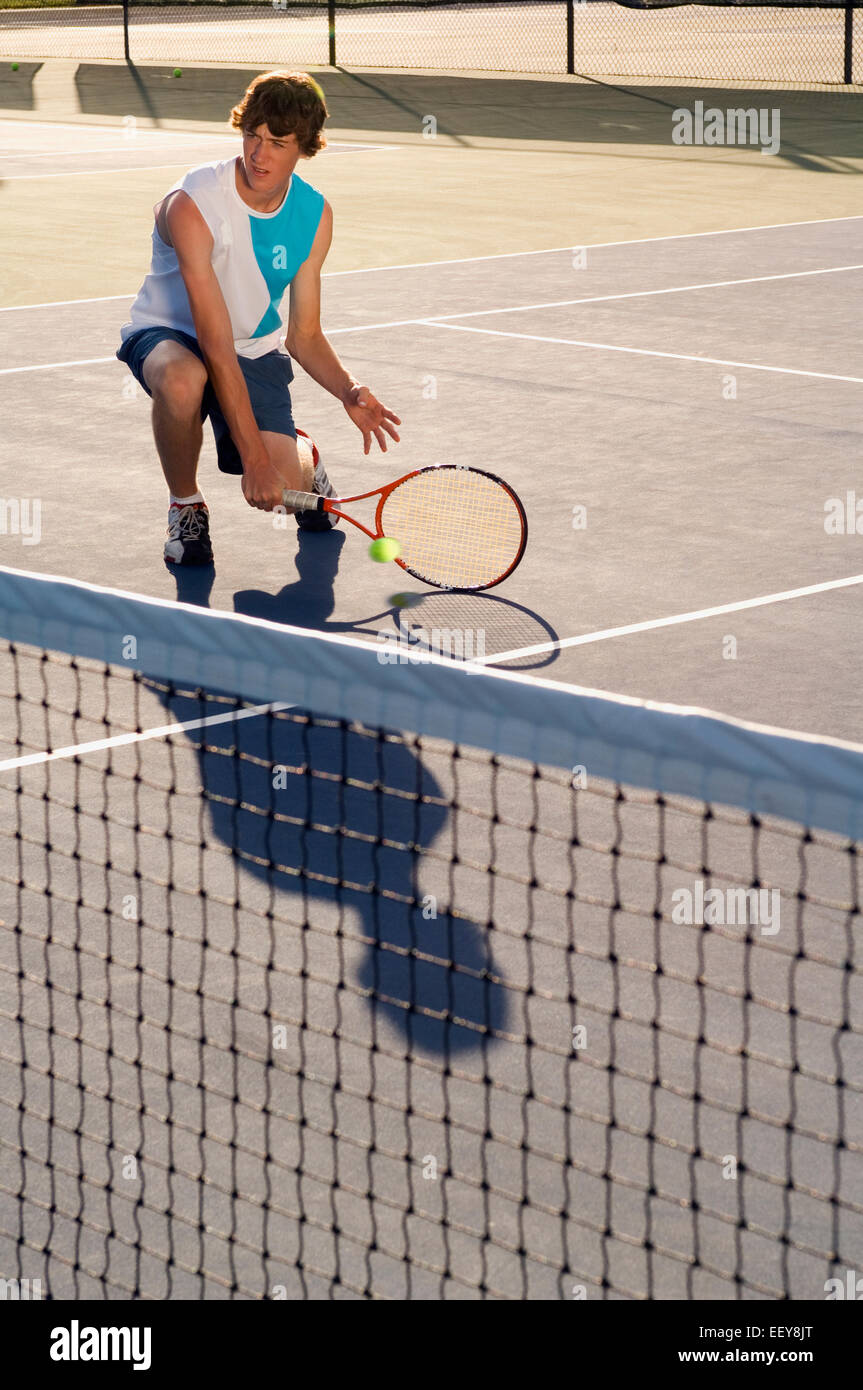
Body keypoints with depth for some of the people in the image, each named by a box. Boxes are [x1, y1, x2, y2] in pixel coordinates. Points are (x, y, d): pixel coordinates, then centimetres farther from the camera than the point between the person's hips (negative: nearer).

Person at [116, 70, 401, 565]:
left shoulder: (315, 216, -9)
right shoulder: (191, 205, -28)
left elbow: (304, 336, 0)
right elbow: (216, 347, -30)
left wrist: (348, 391, -23)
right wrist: (255, 457, -33)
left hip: (256, 348, 4)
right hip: (169, 334, -3)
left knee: (280, 489, -19)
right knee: (183, 381, -42)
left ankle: (307, 464, 23)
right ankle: (186, 505, -11)